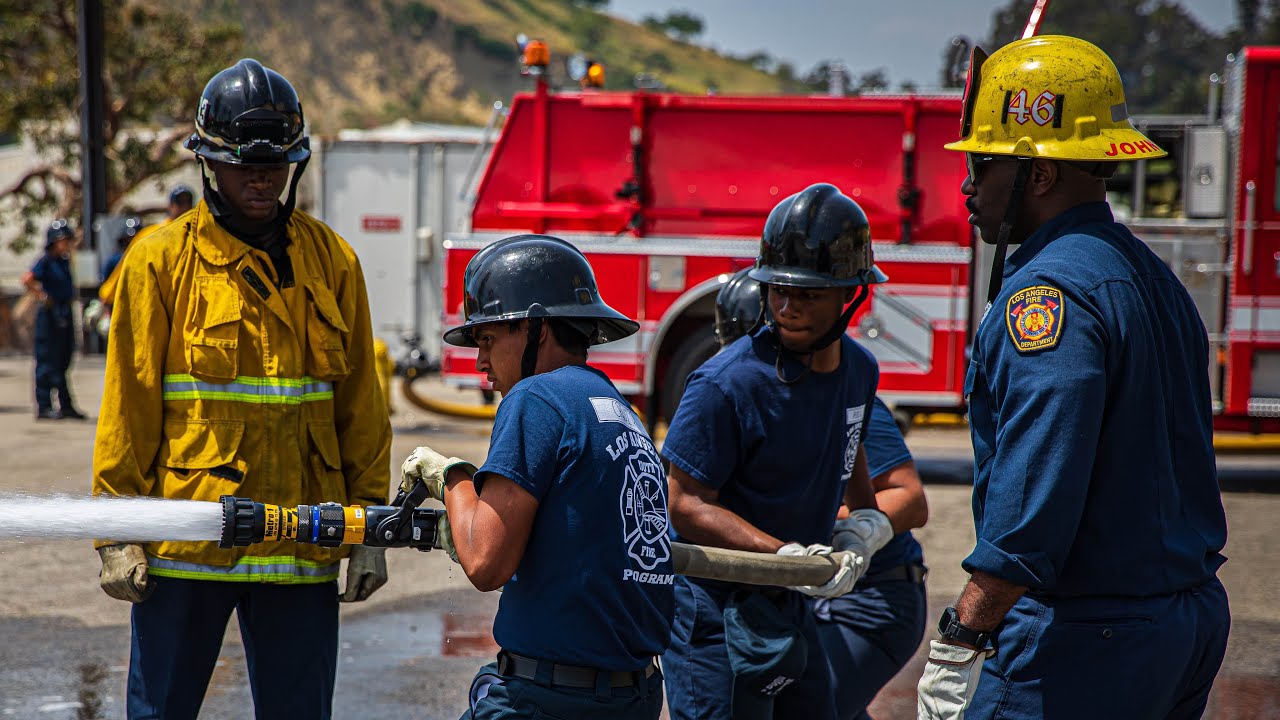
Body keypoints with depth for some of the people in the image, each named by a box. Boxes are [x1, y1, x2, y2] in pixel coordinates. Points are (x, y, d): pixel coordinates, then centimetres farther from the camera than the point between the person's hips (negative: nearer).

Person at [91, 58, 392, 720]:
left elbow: (359, 404, 9)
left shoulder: (332, 261, 8)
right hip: (185, 549, -2)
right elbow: (128, 405, -1)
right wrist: (118, 536, -4)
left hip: (303, 550, 2)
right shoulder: (160, 260, 0)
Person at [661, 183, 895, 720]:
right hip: (715, 609, -8)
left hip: (790, 606, 8)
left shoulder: (860, 370, 2)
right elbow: (688, 505, -20)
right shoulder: (726, 384, -22)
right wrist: (785, 554, -29)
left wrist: (866, 516, 6)